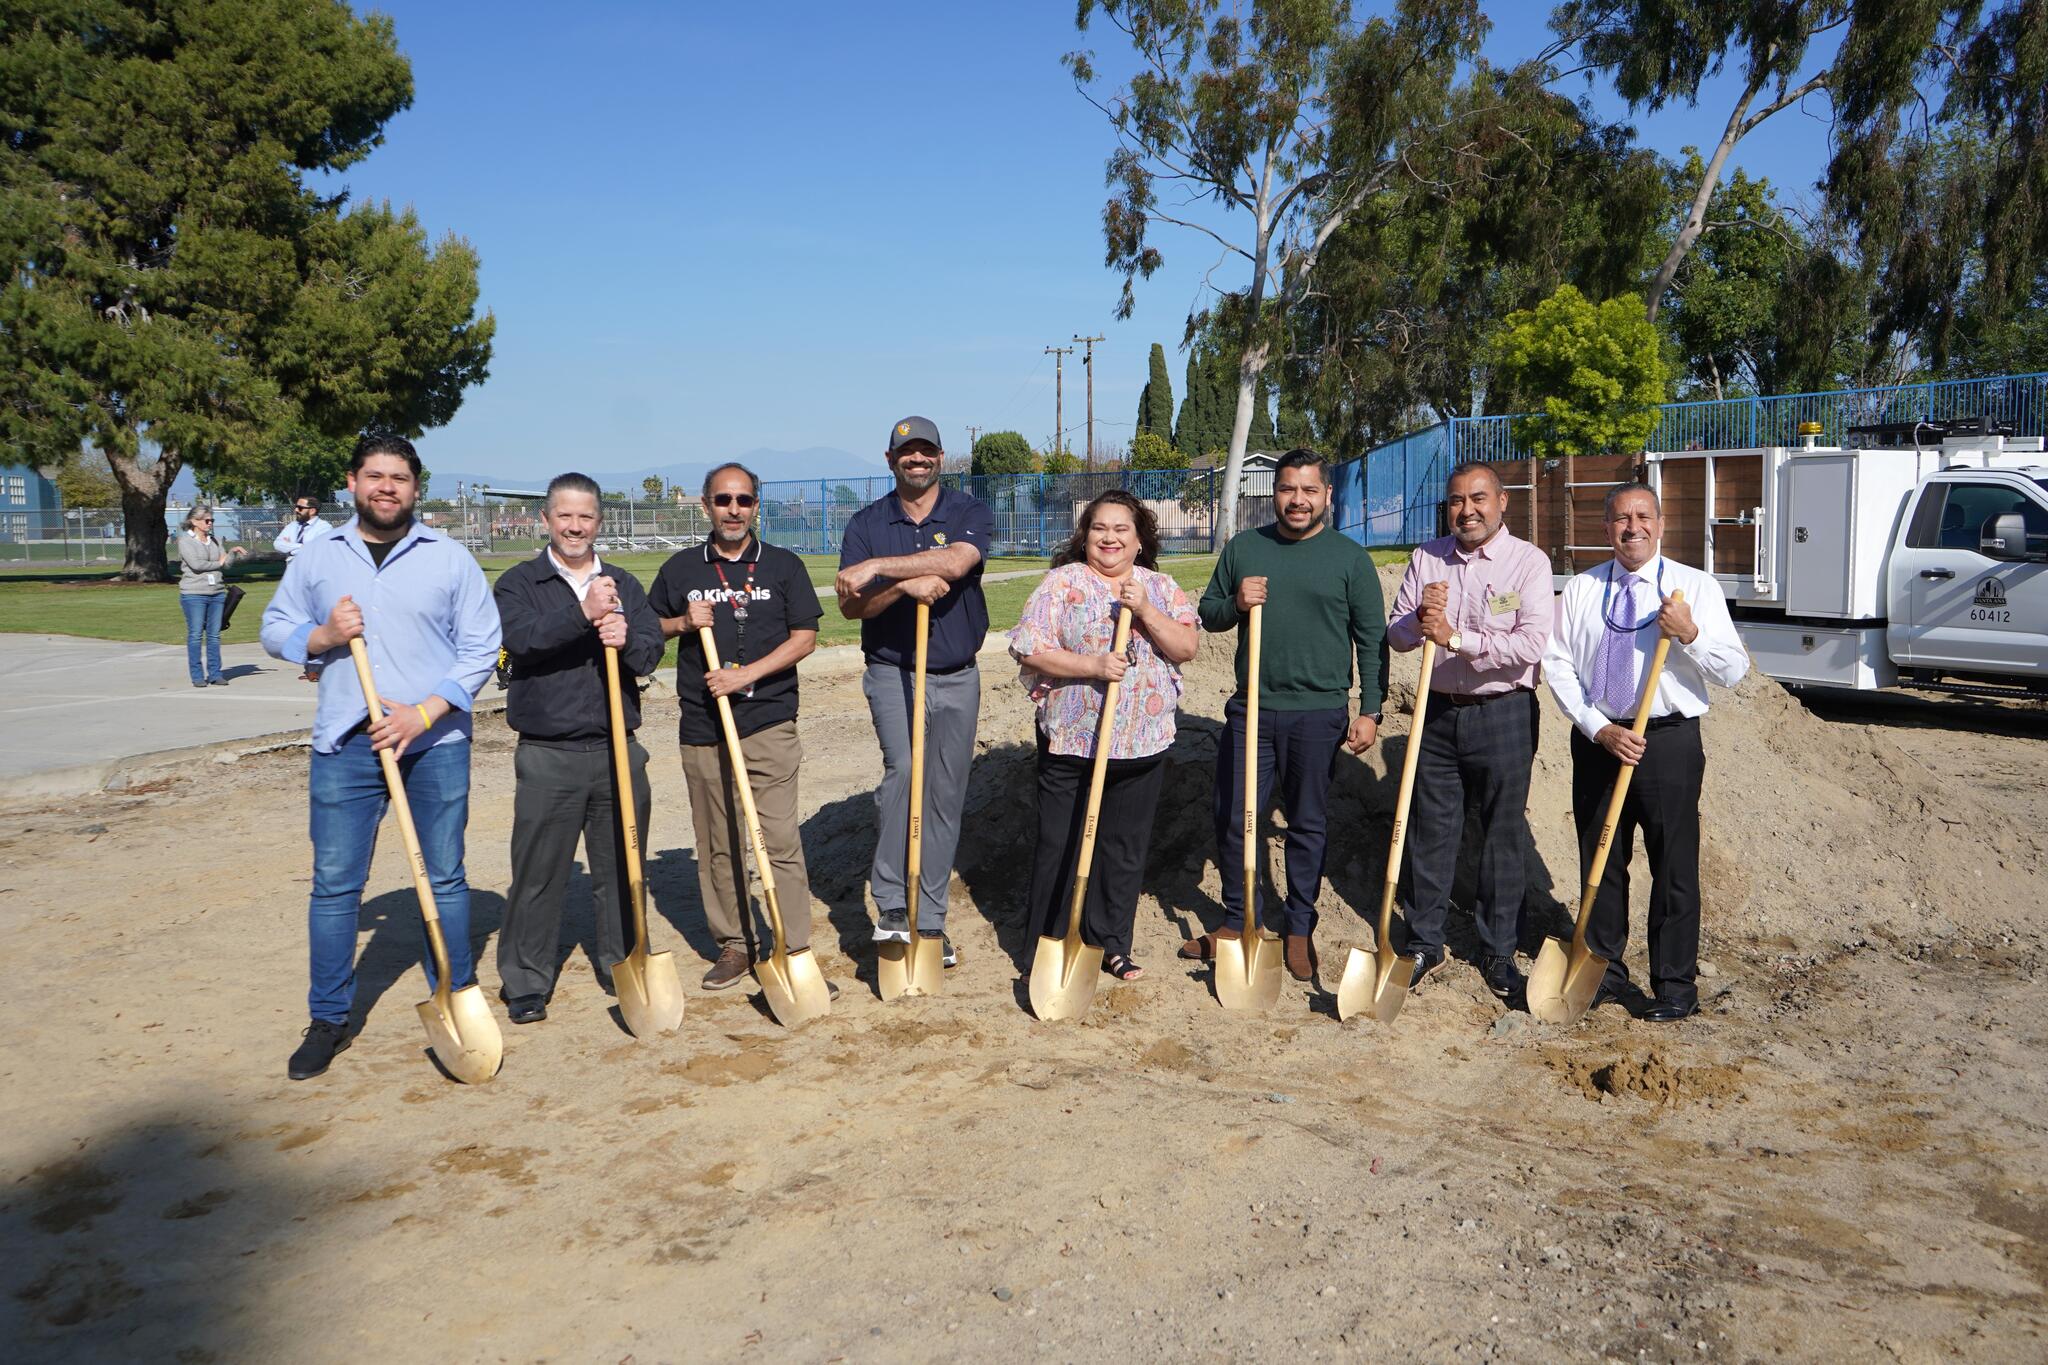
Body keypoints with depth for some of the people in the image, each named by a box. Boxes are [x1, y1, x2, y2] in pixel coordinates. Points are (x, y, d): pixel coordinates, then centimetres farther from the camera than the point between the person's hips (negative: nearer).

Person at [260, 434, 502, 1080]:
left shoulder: (450, 559, 1)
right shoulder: (317, 556, 8)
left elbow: (481, 648, -1)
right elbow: (275, 628, 14)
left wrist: (425, 712, -12)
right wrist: (322, 635, -9)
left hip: (436, 744, -1)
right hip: (344, 746, 1)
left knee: (445, 879, 8)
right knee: (334, 883, 4)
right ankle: (329, 1019, 18)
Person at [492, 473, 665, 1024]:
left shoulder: (623, 585, 14)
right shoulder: (518, 584, 4)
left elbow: (652, 651, 3)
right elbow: (520, 638, -16)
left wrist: (626, 640, -20)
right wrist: (583, 614, -28)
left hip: (618, 749, 3)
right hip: (547, 755, -3)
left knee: (621, 867, 10)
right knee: (538, 871, 1)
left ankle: (625, 966, 24)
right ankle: (526, 981, 12)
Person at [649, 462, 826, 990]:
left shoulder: (784, 566, 5)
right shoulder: (681, 569, 10)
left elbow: (804, 637, 0)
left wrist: (745, 674, -11)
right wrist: (684, 623, -3)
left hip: (769, 723, -2)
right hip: (702, 727, 2)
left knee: (781, 841, -7)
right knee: (717, 845, 8)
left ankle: (794, 950, -1)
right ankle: (734, 945, 20)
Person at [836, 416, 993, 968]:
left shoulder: (969, 513, 0)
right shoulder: (867, 523, 4)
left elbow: (956, 562, -23)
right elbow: (850, 606, -5)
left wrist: (878, 567, -27)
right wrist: (907, 586, -22)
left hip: (956, 678, 1)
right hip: (890, 673, -1)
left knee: (945, 798, 6)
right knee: (902, 770, -25)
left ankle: (929, 922, 17)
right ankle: (889, 906, -17)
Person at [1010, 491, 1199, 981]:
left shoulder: (1160, 587, 8)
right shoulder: (1063, 582, -3)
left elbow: (1186, 649, -3)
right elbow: (1028, 648, -11)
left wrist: (1146, 611, -17)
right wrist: (1092, 666, -19)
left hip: (1143, 745, 3)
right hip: (1070, 741, -3)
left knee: (1125, 849, 11)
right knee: (1061, 847, 4)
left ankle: (1112, 945, 25)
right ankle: (1050, 946, 18)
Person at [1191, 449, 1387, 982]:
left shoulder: (1350, 557, 1)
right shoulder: (1242, 548, 7)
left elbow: (1372, 639, 1)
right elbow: (1207, 613, 14)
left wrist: (1370, 709, -5)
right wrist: (1234, 604, -9)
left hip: (1318, 714, -2)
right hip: (1250, 708, 2)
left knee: (1308, 824, 8)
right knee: (1233, 820, 6)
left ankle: (1300, 928, 23)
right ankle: (1235, 922, 23)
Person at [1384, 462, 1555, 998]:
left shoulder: (1528, 562, -6)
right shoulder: (1426, 558, 6)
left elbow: (1532, 643, -18)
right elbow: (1395, 635, 7)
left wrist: (1455, 638, -21)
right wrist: (1418, 620, -15)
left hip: (1503, 715, -3)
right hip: (1438, 712, 3)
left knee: (1503, 835, 6)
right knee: (1431, 831, 10)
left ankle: (1498, 950, 20)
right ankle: (1424, 942, 23)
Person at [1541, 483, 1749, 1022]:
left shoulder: (1696, 587, -1)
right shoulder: (1580, 589, 6)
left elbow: (1734, 671, -5)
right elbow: (1557, 664, 0)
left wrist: (1690, 634, -23)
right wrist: (1600, 728, -10)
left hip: (1670, 740, -2)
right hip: (1596, 739, 3)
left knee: (1674, 865, 2)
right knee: (1599, 859, 12)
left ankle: (1675, 983, 16)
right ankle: (1604, 971, 27)